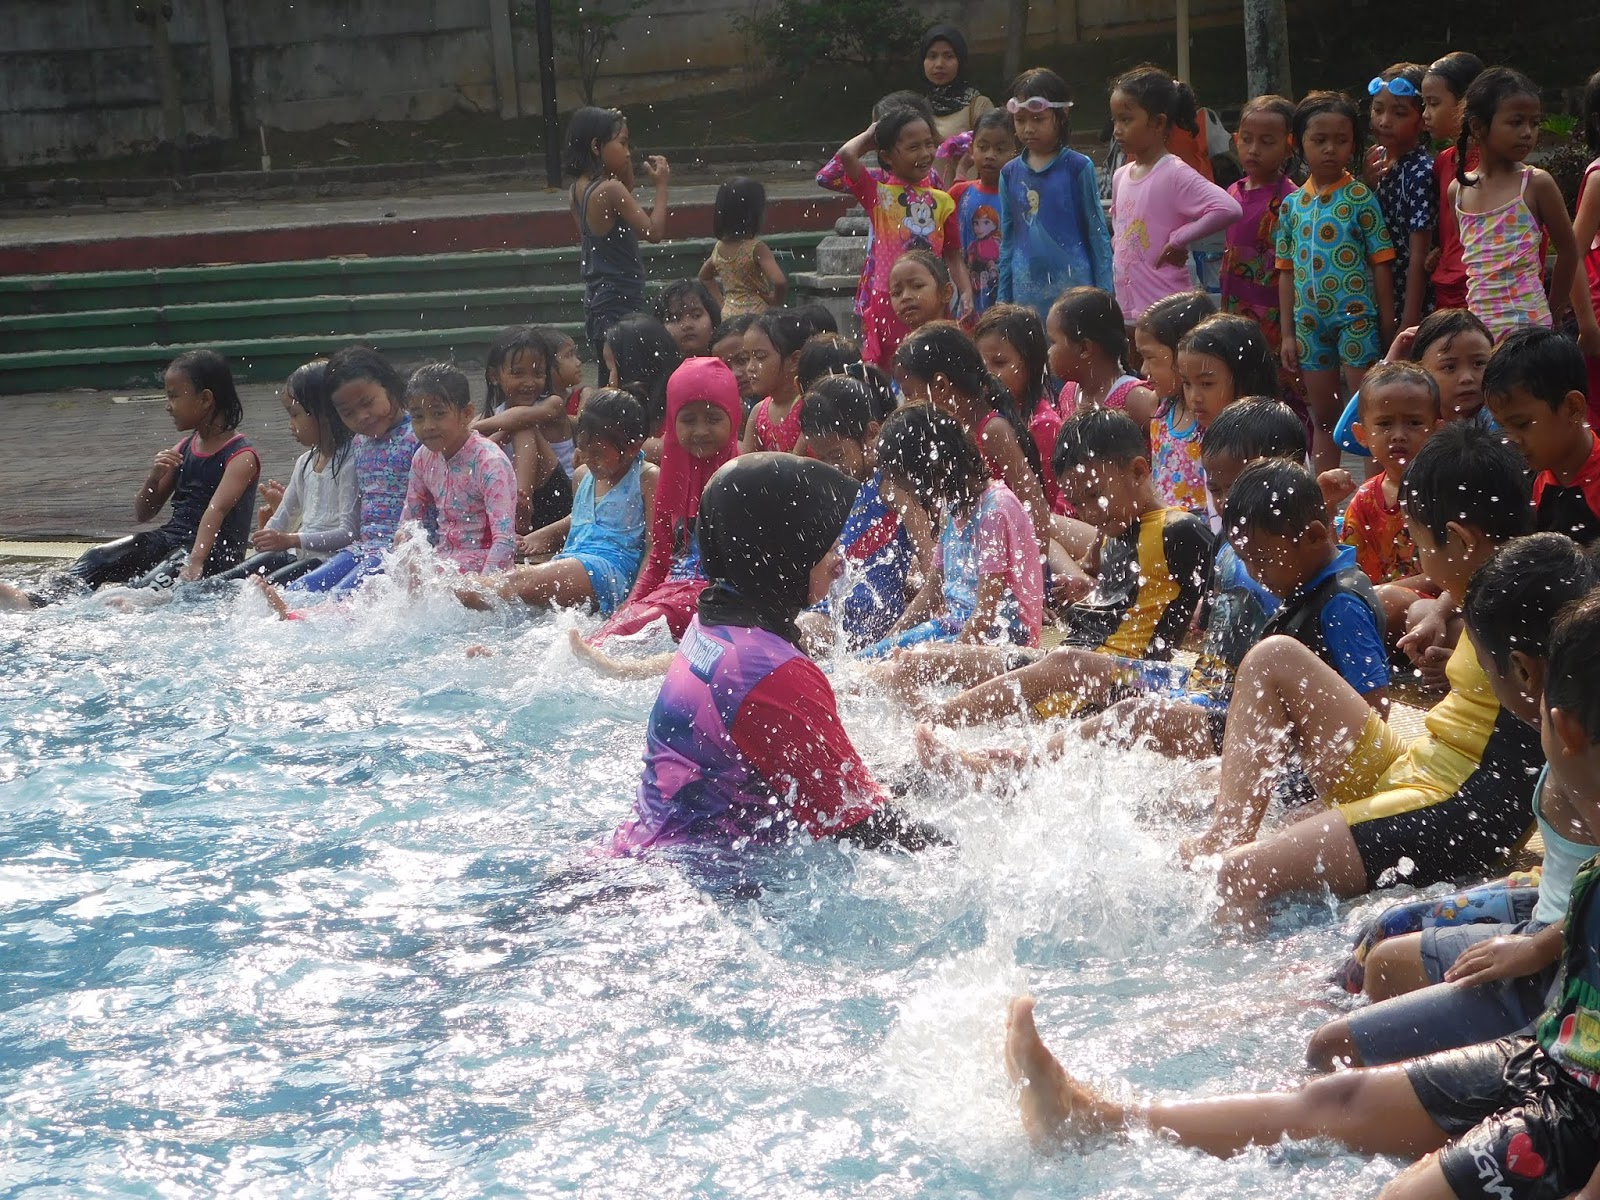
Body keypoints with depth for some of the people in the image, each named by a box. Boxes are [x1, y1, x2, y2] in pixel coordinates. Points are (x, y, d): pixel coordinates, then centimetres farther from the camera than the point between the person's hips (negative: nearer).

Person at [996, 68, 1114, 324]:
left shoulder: (1077, 167, -1)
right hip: (1026, 291, 3)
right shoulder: (1010, 173, 9)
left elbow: (1097, 234, 1)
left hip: (1072, 286, -3)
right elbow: (1007, 240, 14)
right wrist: (1003, 298, 13)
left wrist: (1104, 294, -2)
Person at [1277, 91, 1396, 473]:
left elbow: (1381, 265, -6)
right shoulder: (1292, 204, 7)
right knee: (1323, 418, 13)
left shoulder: (1360, 198, -5)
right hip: (1310, 322, 5)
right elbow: (1287, 272, 10)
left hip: (1356, 316, -5)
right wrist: (1288, 334, 7)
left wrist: (1387, 328, -9)